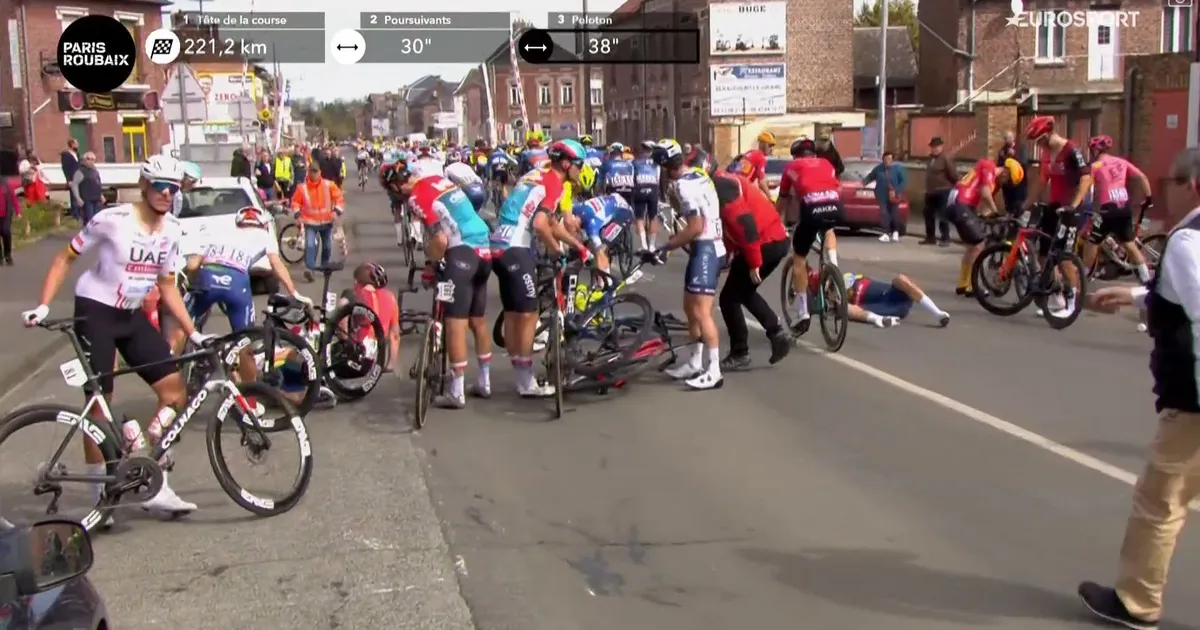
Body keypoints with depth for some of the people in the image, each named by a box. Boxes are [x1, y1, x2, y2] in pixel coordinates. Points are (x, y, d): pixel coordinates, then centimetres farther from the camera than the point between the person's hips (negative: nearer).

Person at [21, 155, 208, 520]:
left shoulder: (172, 231, 0)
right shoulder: (113, 220, -16)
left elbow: (167, 286, 9)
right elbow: (66, 258, -9)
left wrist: (193, 333, 5)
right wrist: (44, 305, -18)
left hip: (132, 315, 6)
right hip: (95, 312, -6)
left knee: (175, 391, -2)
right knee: (99, 404, -4)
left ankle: (156, 487, 8)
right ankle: (100, 494, 9)